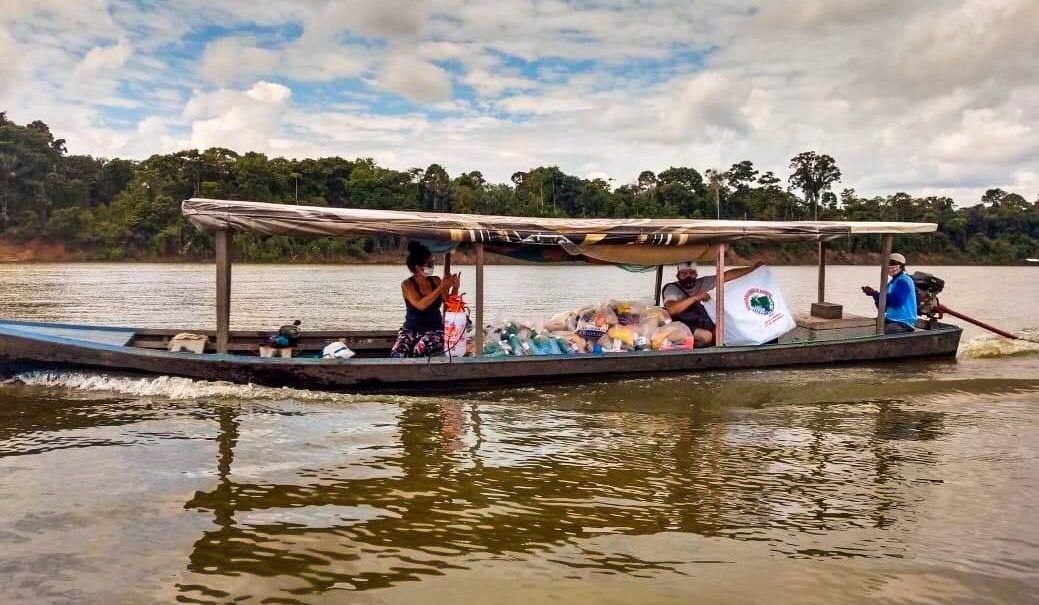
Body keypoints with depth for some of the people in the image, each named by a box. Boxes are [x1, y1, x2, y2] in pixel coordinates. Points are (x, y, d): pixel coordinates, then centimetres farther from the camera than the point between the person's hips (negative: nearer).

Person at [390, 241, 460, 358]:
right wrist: (441, 288, -24)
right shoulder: (407, 284, -7)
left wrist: (455, 288, -11)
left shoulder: (436, 281, 4)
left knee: (419, 350, -34)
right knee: (397, 353, -31)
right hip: (411, 329, -1)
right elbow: (420, 305, -24)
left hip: (434, 330, 1)